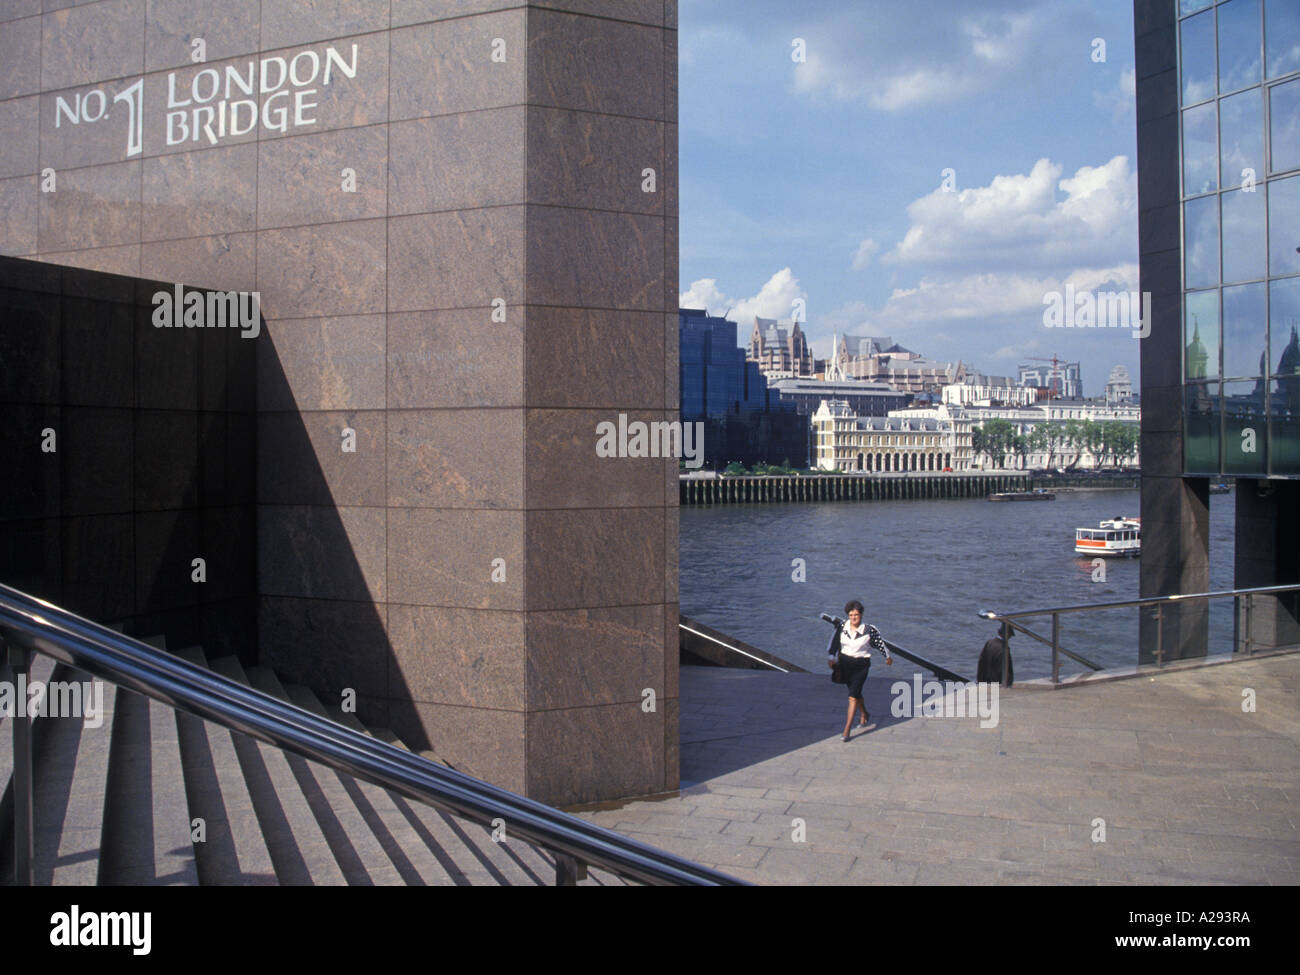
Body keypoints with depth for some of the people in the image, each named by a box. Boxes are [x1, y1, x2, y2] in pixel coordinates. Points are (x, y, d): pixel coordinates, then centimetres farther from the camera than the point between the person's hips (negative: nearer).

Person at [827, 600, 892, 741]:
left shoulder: (869, 630, -13)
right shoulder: (842, 628, -6)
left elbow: (880, 643, 3)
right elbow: (834, 644, -4)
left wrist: (887, 656, 17)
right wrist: (831, 657, -22)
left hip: (861, 665, -4)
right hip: (845, 663, 4)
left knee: (853, 696, -12)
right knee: (856, 693, 23)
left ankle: (847, 731, -10)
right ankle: (864, 715, 52)